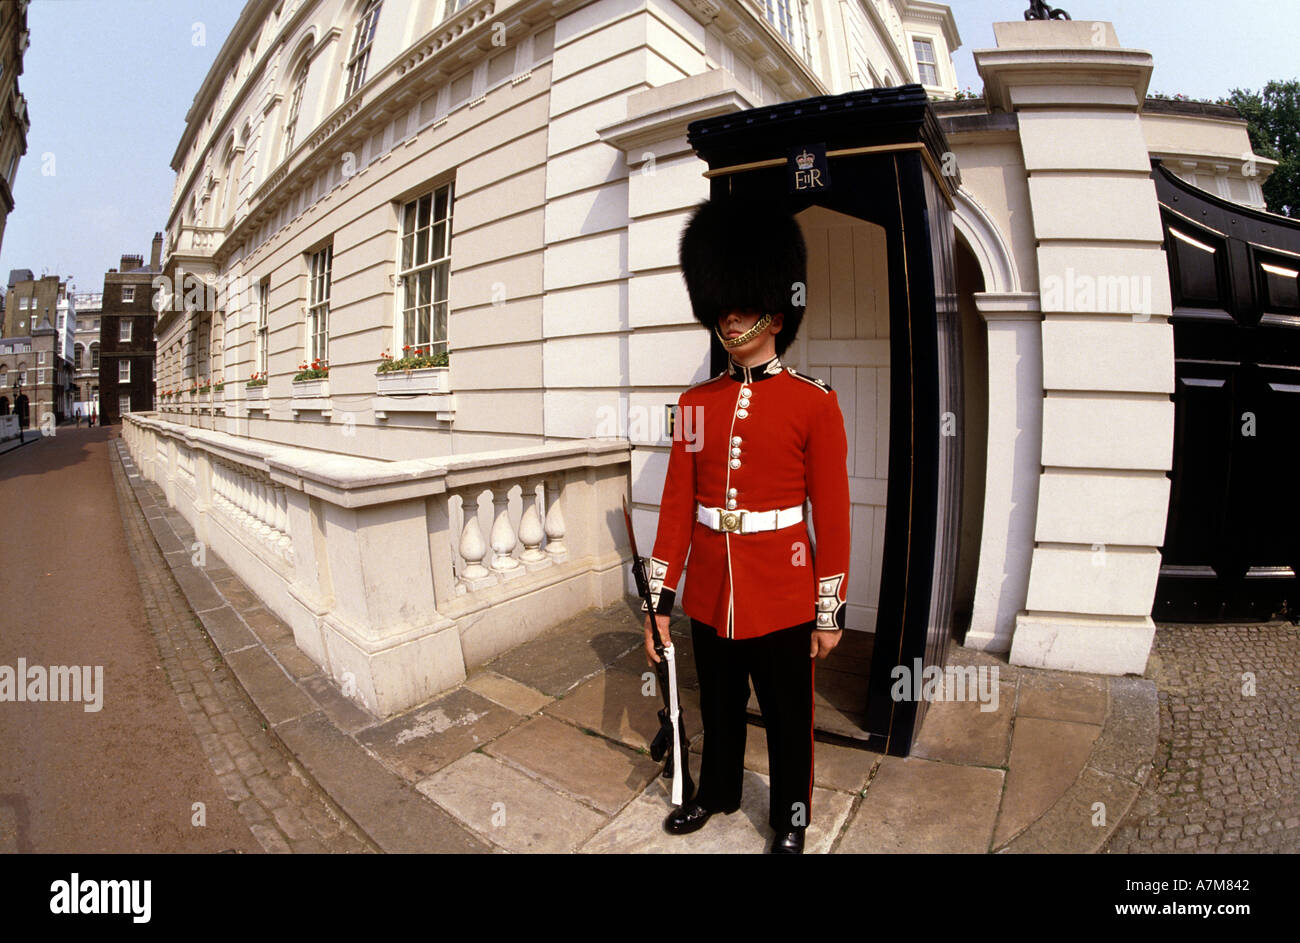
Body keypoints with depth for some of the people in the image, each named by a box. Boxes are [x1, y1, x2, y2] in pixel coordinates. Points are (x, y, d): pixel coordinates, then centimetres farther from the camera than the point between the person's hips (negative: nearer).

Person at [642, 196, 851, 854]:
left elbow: (832, 515, -7)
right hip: (709, 593, 3)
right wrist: (659, 598, 1)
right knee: (718, 708, 23)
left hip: (783, 595, -3)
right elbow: (676, 504, 2)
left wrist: (830, 612, -5)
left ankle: (790, 815, 42)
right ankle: (715, 793, 48)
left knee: (788, 717, 16)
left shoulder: (814, 403, -8)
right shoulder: (696, 403, 2)